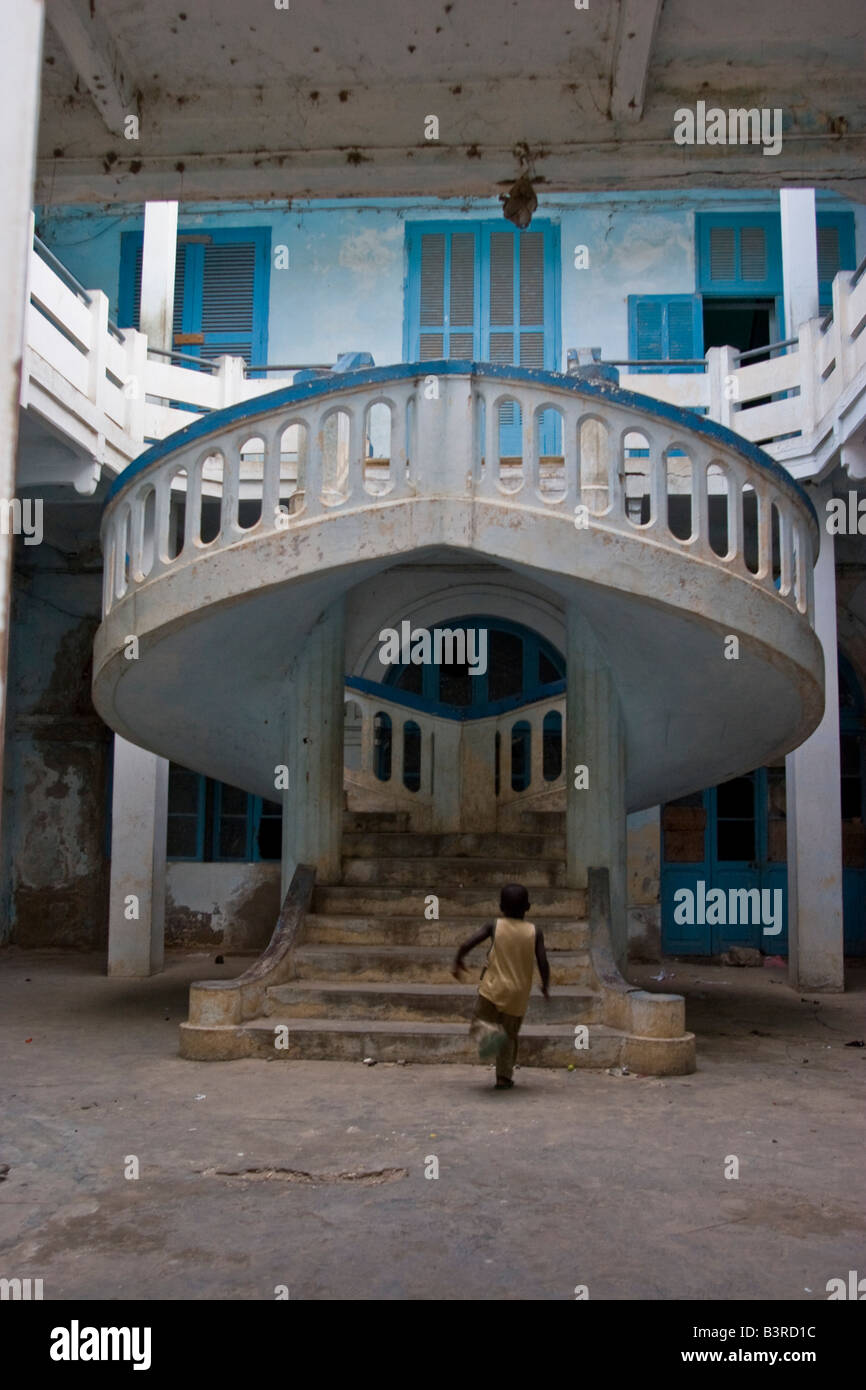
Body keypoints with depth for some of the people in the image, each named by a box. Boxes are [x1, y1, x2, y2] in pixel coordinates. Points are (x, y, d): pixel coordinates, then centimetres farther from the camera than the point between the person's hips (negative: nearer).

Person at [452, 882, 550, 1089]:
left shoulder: (494, 926, -1)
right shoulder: (534, 932, 0)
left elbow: (466, 945, -8)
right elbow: (543, 963, -5)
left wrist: (457, 963, 10)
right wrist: (546, 986, 12)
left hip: (493, 988, -2)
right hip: (517, 995, 2)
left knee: (480, 1021, 11)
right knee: (510, 1036, 15)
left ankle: (488, 1032, -23)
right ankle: (504, 1078, 12)